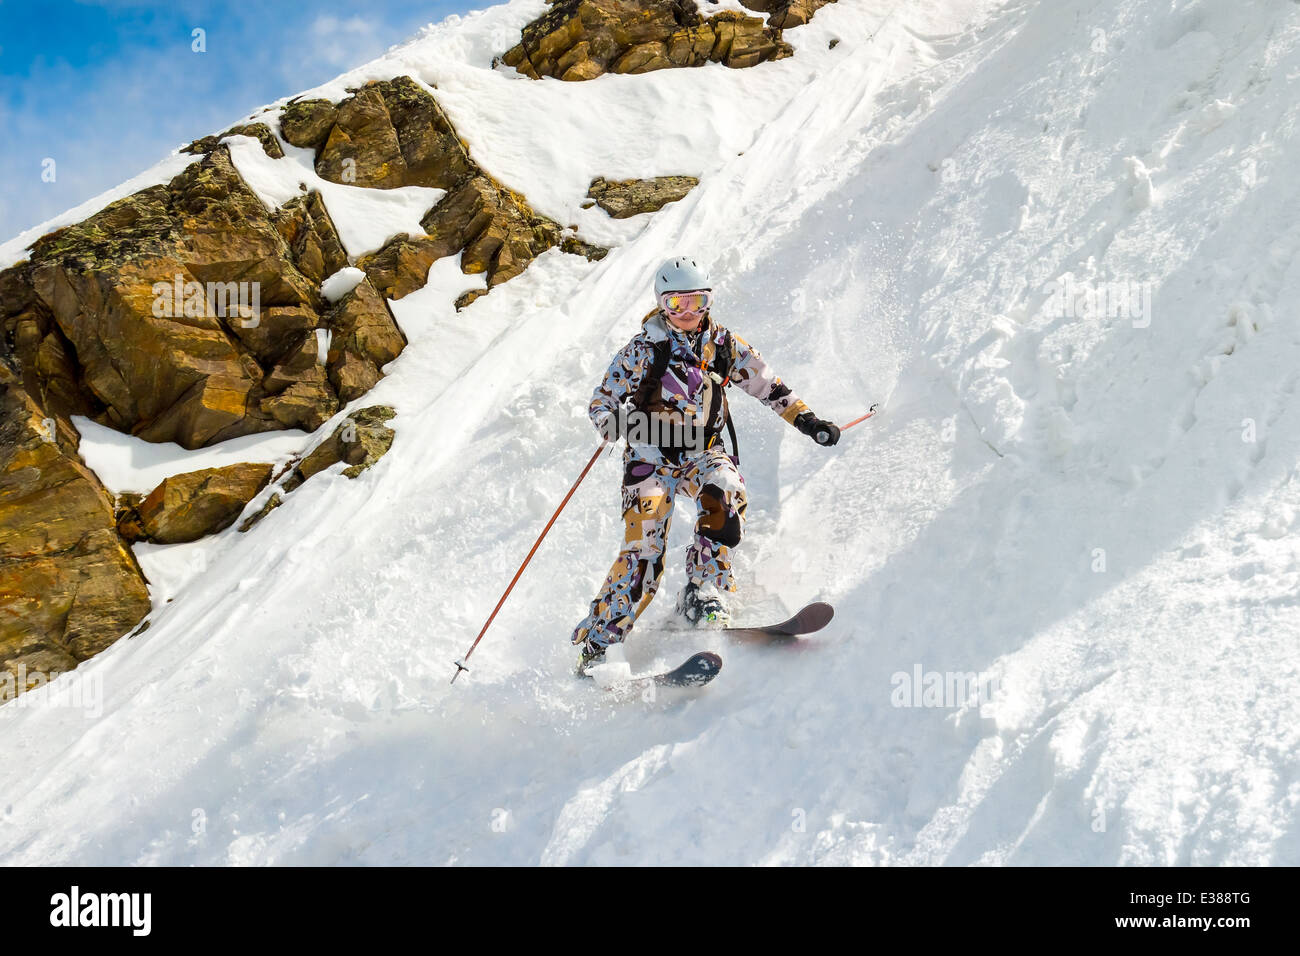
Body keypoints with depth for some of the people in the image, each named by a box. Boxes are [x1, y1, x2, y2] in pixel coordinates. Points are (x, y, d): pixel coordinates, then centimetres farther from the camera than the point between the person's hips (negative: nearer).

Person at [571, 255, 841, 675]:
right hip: (651, 454, -3)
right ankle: (597, 640, -10)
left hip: (702, 451, 3)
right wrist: (615, 423, -24)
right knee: (644, 546, -18)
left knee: (726, 493, -32)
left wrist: (805, 420, 0)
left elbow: (768, 385, 14)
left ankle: (703, 599, -28)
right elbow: (601, 402, 0)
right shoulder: (643, 350, -2)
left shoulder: (724, 346, 6)